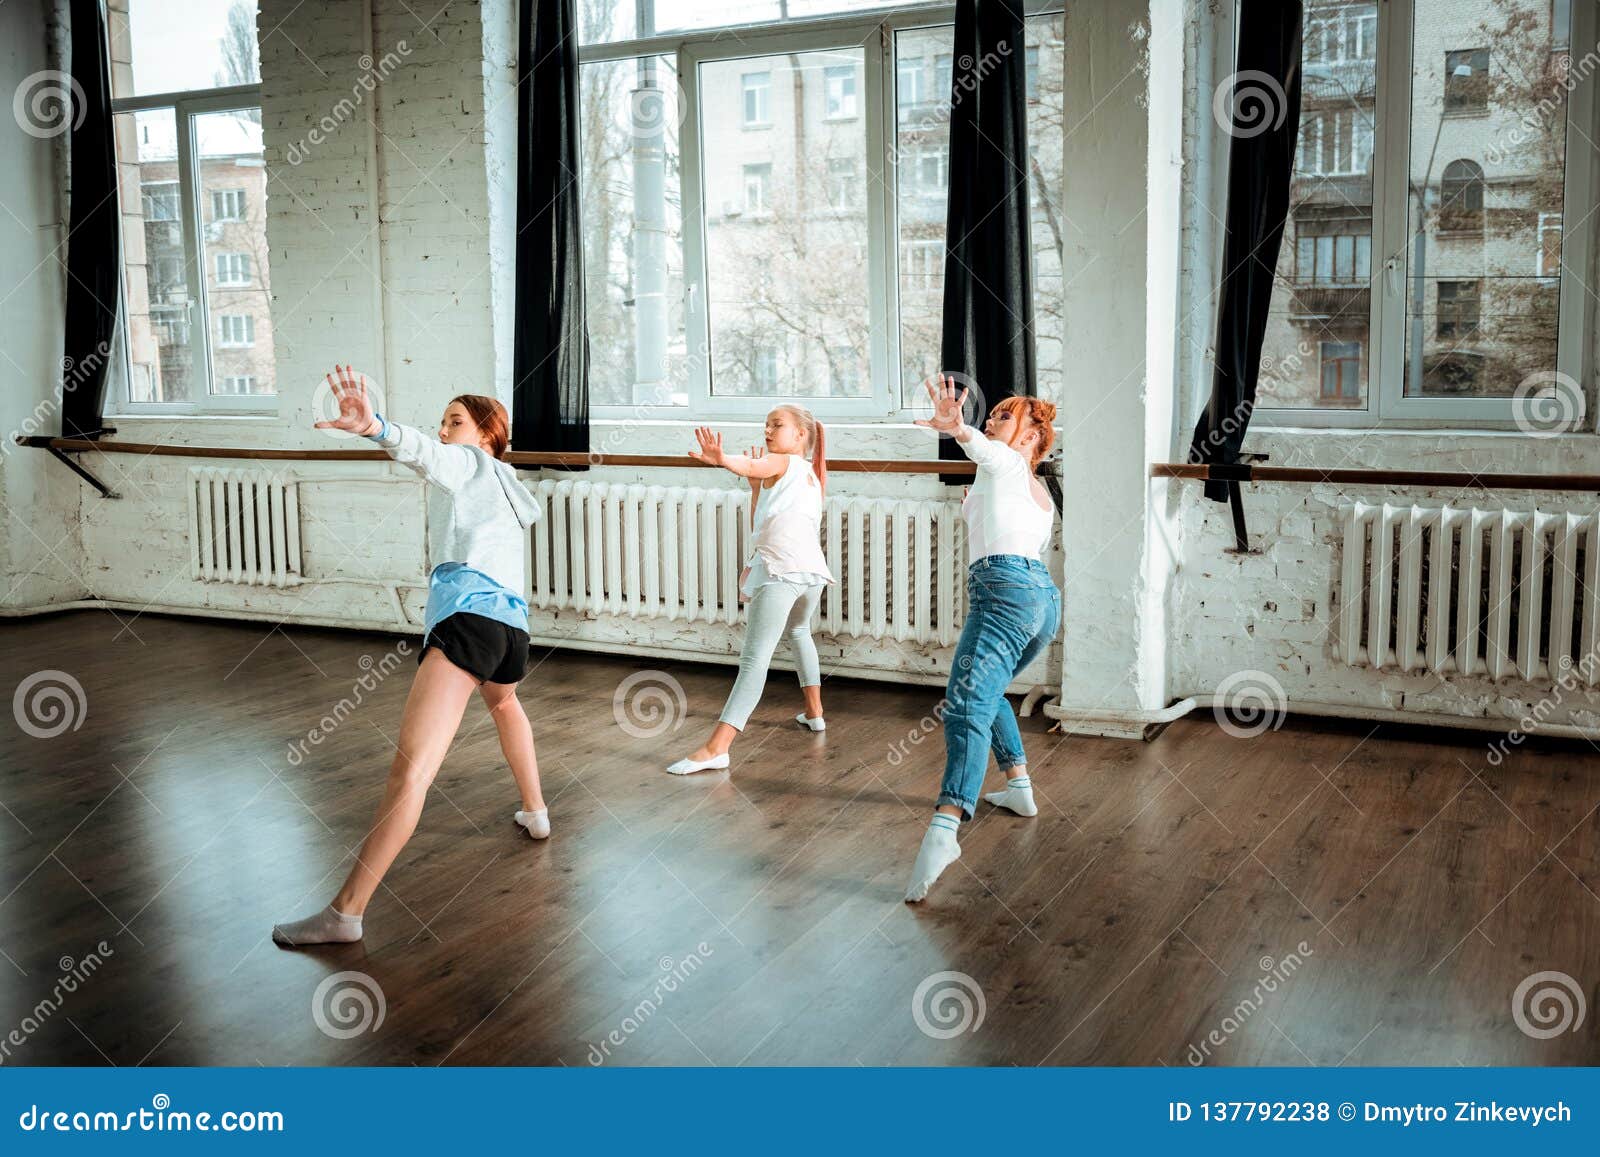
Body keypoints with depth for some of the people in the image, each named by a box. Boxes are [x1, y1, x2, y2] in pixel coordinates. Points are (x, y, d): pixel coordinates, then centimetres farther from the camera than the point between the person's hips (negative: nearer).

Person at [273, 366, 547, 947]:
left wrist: (376, 427, -31)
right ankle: (536, 812, 53)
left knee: (411, 768, -18)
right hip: (514, 619, 8)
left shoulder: (466, 462, 11)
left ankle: (346, 912, -24)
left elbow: (427, 454, -12)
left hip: (468, 609, -8)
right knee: (503, 702, 43)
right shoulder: (509, 485, 32)